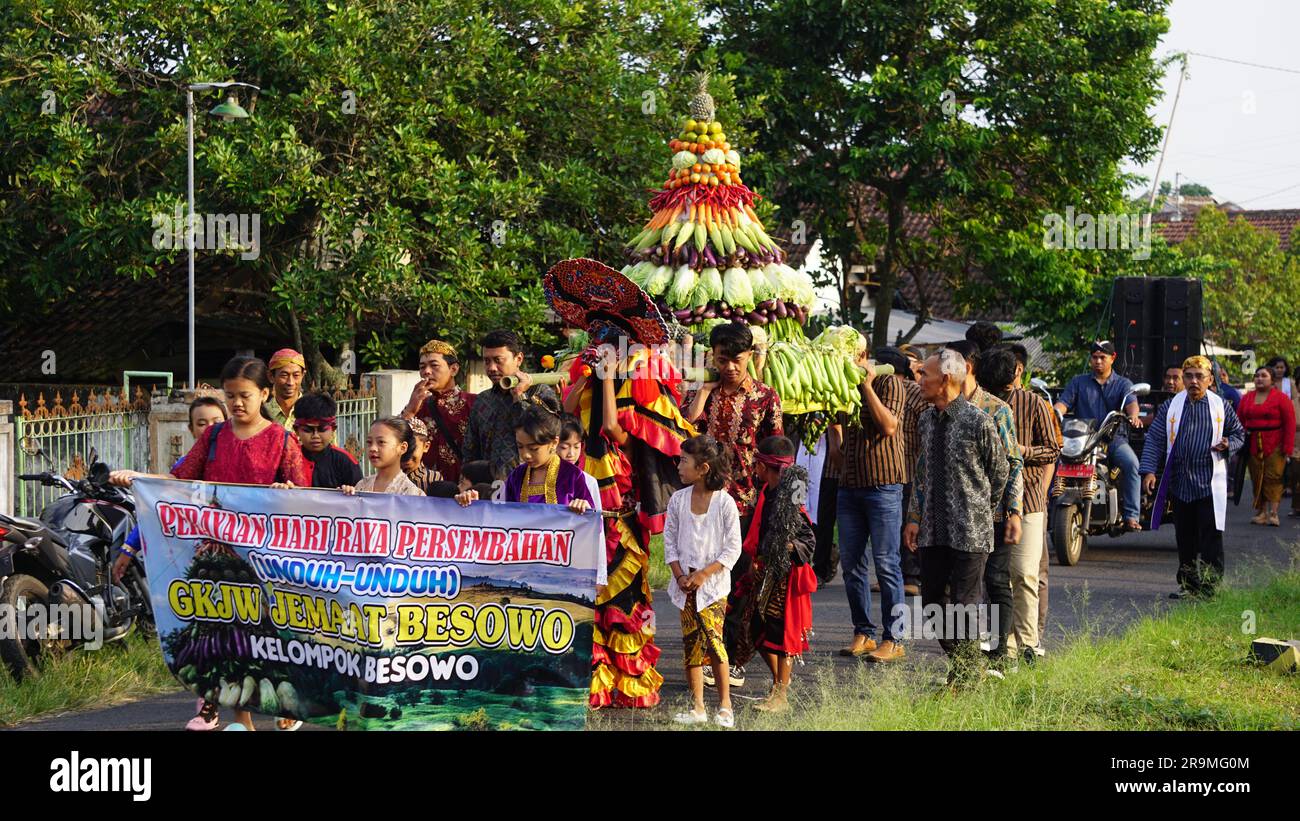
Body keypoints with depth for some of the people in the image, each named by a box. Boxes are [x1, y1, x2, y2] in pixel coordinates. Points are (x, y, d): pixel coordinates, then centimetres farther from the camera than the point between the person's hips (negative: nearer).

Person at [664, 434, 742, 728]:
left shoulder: (724, 502, -7)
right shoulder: (678, 500, 5)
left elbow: (732, 549, -6)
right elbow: (670, 541, 9)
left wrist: (704, 574, -14)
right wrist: (680, 575, -4)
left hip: (713, 582, -4)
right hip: (685, 582, 4)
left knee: (712, 636, -15)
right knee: (691, 641, 4)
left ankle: (725, 704, -4)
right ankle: (697, 707, 10)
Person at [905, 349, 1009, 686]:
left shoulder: (978, 422, -11)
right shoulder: (926, 421, 9)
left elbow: (1000, 471, 0)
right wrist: (915, 517, 11)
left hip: (970, 531, -7)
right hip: (933, 529, 7)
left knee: (964, 604, -4)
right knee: (931, 603, 8)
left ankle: (965, 678, 7)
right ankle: (961, 665, 22)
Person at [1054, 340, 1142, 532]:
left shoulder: (1123, 384, 15)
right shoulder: (1078, 382, 18)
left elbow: (1131, 403, -4)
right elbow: (1063, 403, 5)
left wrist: (1133, 415, -29)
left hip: (1114, 437, -1)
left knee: (1131, 463, -30)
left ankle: (1131, 516, -29)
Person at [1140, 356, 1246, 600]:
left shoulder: (1221, 406, 5)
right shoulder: (1171, 406, 7)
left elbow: (1239, 433, 16)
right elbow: (1154, 440, 6)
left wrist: (1228, 444, -7)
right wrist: (1149, 470, -4)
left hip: (1210, 485, -2)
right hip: (1180, 484, 2)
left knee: (1210, 536, -8)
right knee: (1185, 538, 8)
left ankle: (1209, 586, -5)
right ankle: (1188, 584, 17)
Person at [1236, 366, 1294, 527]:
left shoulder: (1280, 398, -2)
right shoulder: (1246, 398, 10)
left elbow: (1290, 422, -5)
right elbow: (1240, 422, 10)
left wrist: (1287, 446, -11)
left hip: (1274, 446, -4)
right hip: (1253, 446, 4)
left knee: (1273, 478, -8)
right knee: (1257, 479, 4)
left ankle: (1273, 513, -8)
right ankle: (1261, 513, 10)